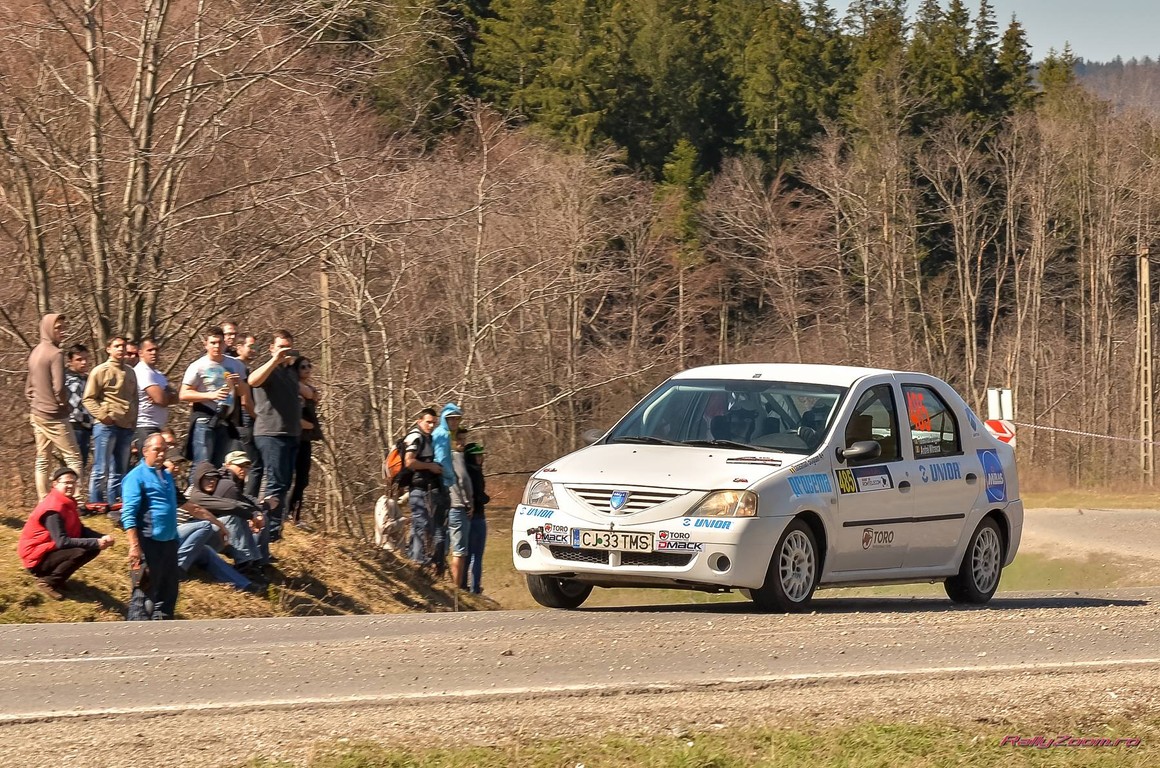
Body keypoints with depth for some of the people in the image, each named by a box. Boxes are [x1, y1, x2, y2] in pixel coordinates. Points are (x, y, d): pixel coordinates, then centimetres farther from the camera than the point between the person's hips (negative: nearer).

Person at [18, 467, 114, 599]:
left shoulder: (67, 503, 9)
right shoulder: (53, 509, -22)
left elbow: (81, 530, 9)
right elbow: (62, 542, -29)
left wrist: (103, 538, -11)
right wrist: (96, 543, -30)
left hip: (51, 550, 10)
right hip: (38, 558, -10)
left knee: (93, 548, 2)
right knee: (80, 552, -28)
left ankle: (54, 574, 8)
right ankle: (48, 582, -14)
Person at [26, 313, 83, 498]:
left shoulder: (34, 353, 11)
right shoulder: (55, 354, -15)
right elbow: (59, 388, -22)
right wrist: (64, 402, -3)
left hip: (37, 414, 8)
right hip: (55, 416, -8)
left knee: (42, 460, 10)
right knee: (73, 458, -6)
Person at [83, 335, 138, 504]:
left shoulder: (130, 373, 17)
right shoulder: (101, 371, -3)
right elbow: (89, 399, -6)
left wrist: (133, 421, 12)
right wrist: (103, 416, -16)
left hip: (126, 427, 7)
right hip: (106, 427, -7)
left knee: (119, 472, 9)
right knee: (101, 470, -6)